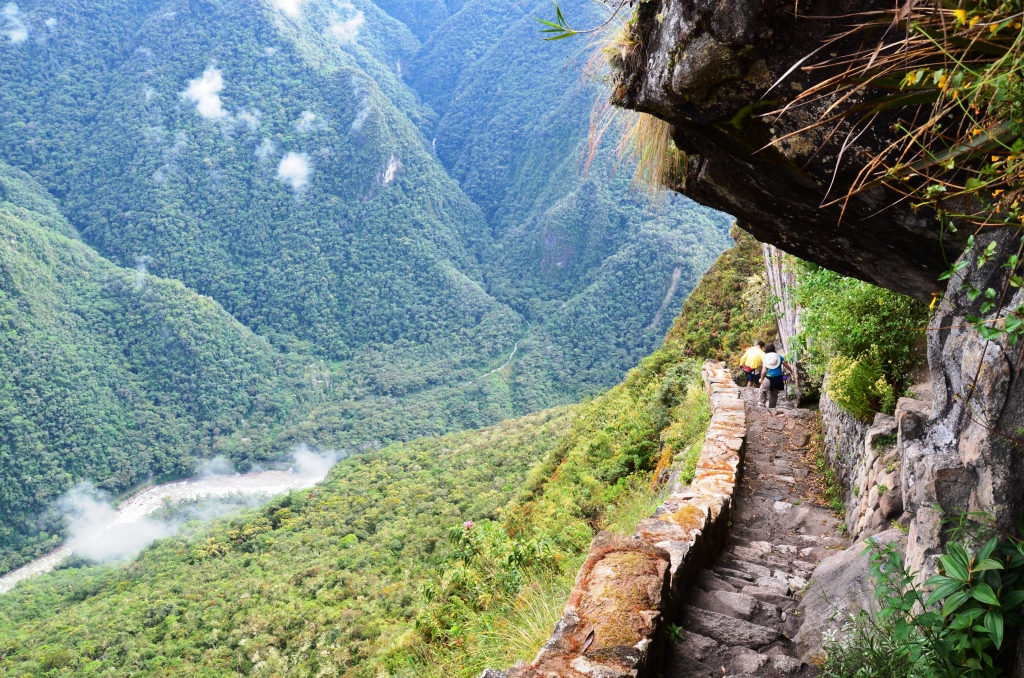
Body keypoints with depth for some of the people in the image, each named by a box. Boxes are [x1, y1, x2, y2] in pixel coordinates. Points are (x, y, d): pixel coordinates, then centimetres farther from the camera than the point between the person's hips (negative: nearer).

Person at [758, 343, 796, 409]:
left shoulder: (765, 358, -4)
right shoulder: (779, 357, 4)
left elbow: (764, 371, -10)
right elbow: (787, 366, 14)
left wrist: (761, 379, 5)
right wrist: (792, 372, 31)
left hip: (768, 379, -2)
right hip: (778, 379, 2)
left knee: (763, 391, 21)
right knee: (774, 395, 14)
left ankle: (762, 404, 13)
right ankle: (771, 408, 18)